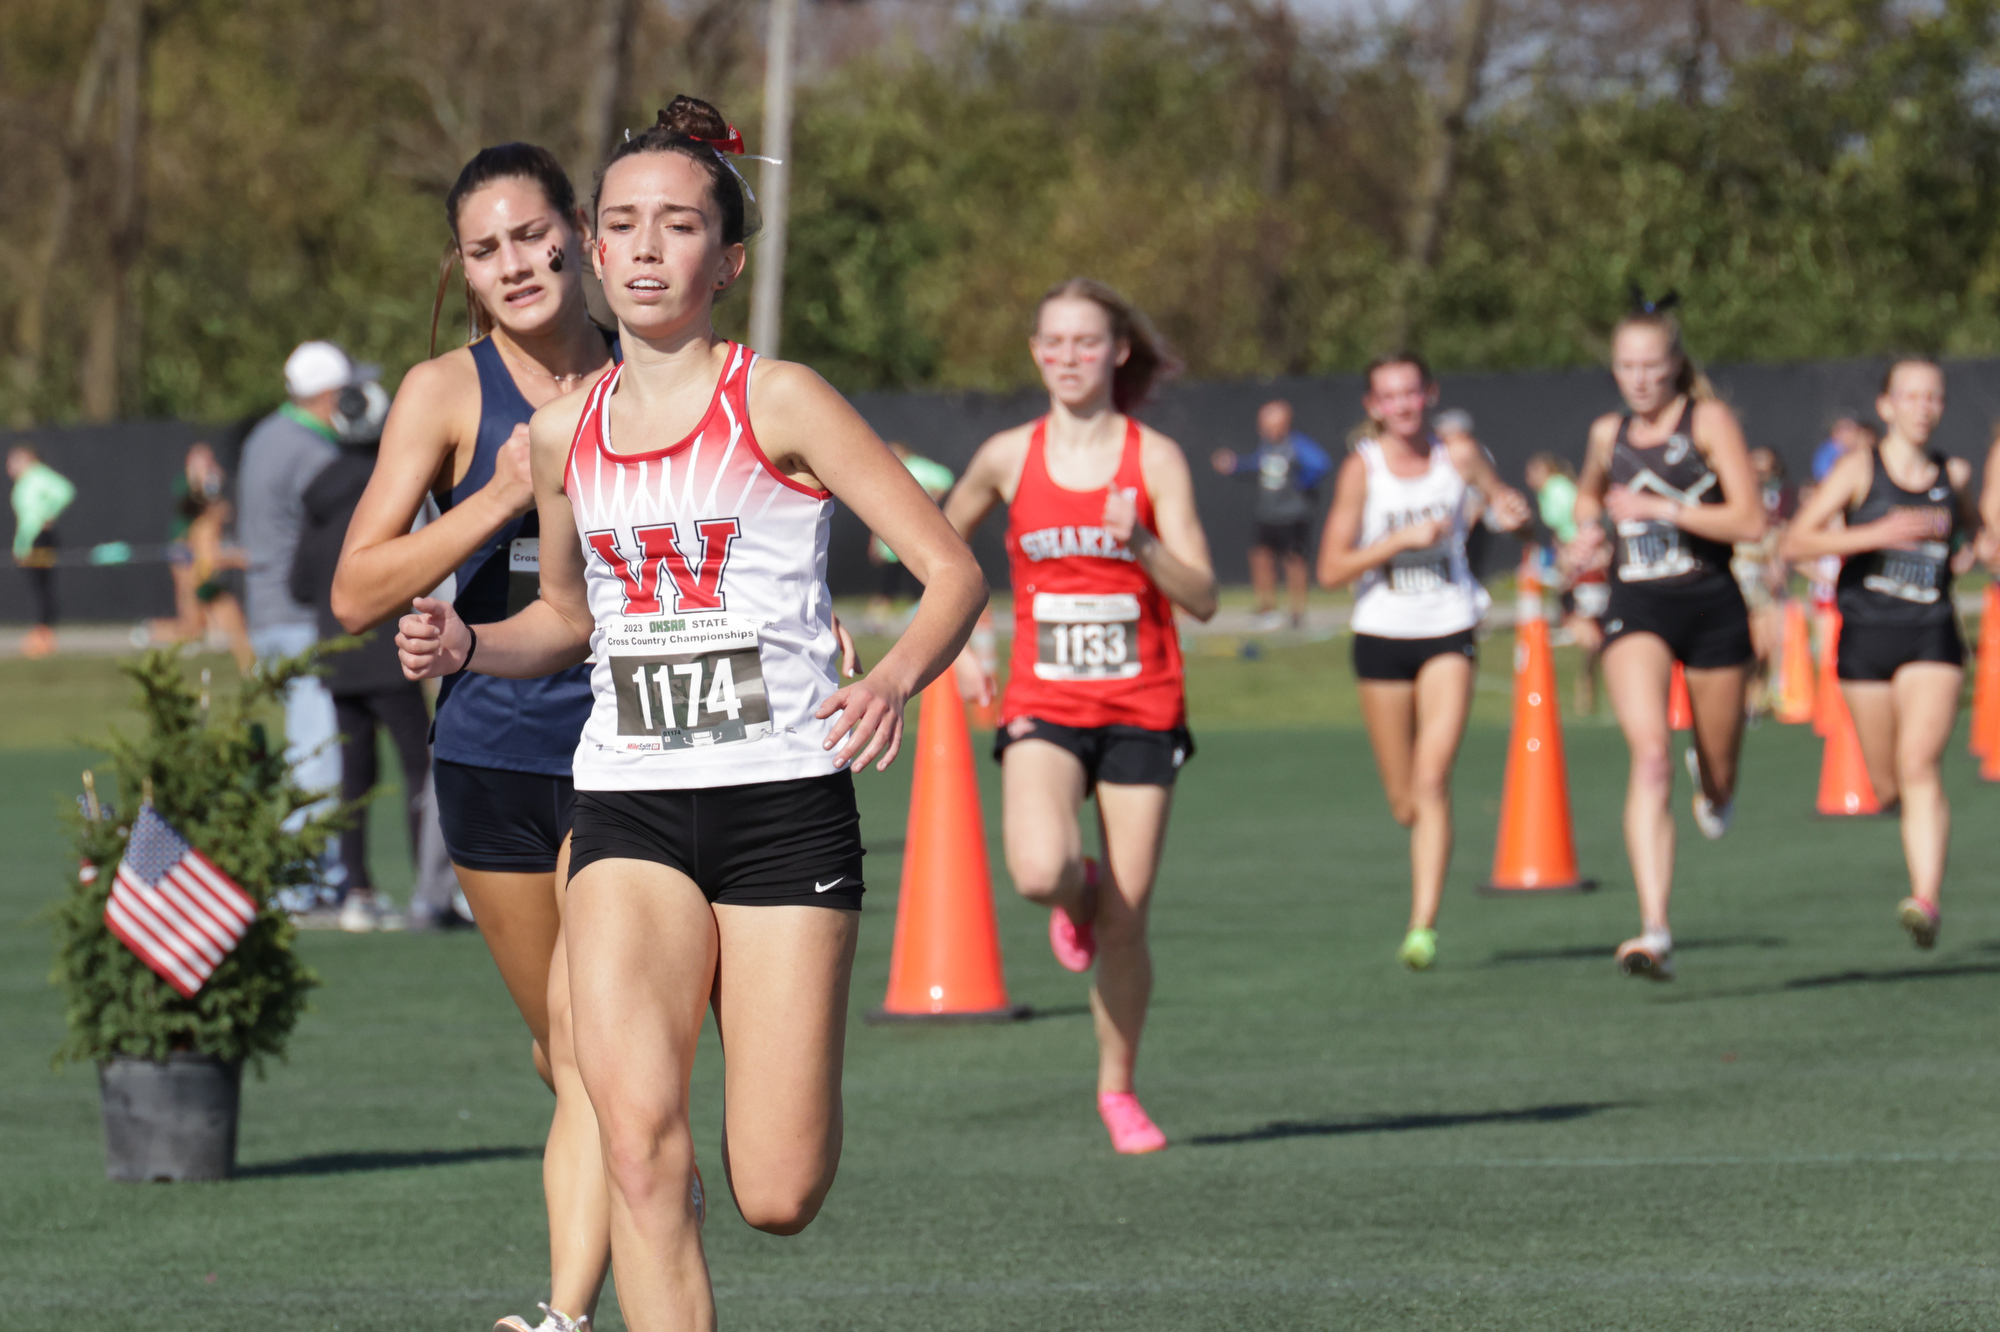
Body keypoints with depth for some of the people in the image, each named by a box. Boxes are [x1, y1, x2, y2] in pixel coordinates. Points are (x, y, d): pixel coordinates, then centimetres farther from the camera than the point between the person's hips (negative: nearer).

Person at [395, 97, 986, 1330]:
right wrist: (465, 645, 5)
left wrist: (895, 681, -25)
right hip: (629, 812, 3)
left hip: (786, 801, -3)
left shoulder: (779, 403, -4)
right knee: (635, 1131, -21)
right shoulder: (563, 433, 10)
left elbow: (953, 570, -5)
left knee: (777, 1200, -3)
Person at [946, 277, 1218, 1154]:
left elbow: (1201, 598, -8)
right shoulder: (1008, 457, 2)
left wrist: (1141, 545, -26)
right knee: (1040, 873, -26)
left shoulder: (1154, 459, -3)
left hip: (1140, 709, 0)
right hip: (1043, 707, 0)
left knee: (1125, 922, 0)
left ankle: (1118, 1089, 21)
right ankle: (1077, 899, 12)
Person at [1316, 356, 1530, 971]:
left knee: (1432, 781, -17)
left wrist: (1510, 510, -8)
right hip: (1382, 636, 0)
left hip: (1449, 632, 0)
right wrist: (1404, 538, -20)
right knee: (1404, 801, 8)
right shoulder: (1362, 468, -6)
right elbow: (1331, 569, -10)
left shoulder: (1459, 455, -1)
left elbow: (1503, 500, 16)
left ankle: (1424, 926, -20)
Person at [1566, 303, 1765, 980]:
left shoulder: (1709, 422, -4)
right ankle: (1655, 931, -30)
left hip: (1710, 605, -1)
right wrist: (1589, 530, 11)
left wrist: (1658, 507, -19)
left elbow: (1750, 521, -13)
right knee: (1651, 756, -21)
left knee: (1718, 778, 11)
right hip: (1636, 609, 1)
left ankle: (1713, 786, 54)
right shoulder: (1608, 434, 9)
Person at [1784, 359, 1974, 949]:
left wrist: (1966, 551, 11)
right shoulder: (1859, 469, -2)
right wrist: (1877, 535, -24)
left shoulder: (1952, 475, 8)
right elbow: (1797, 541, -14)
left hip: (1932, 639, 0)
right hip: (1866, 635, 0)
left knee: (1918, 766, -19)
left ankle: (1926, 900, -26)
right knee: (1888, 786, 9)